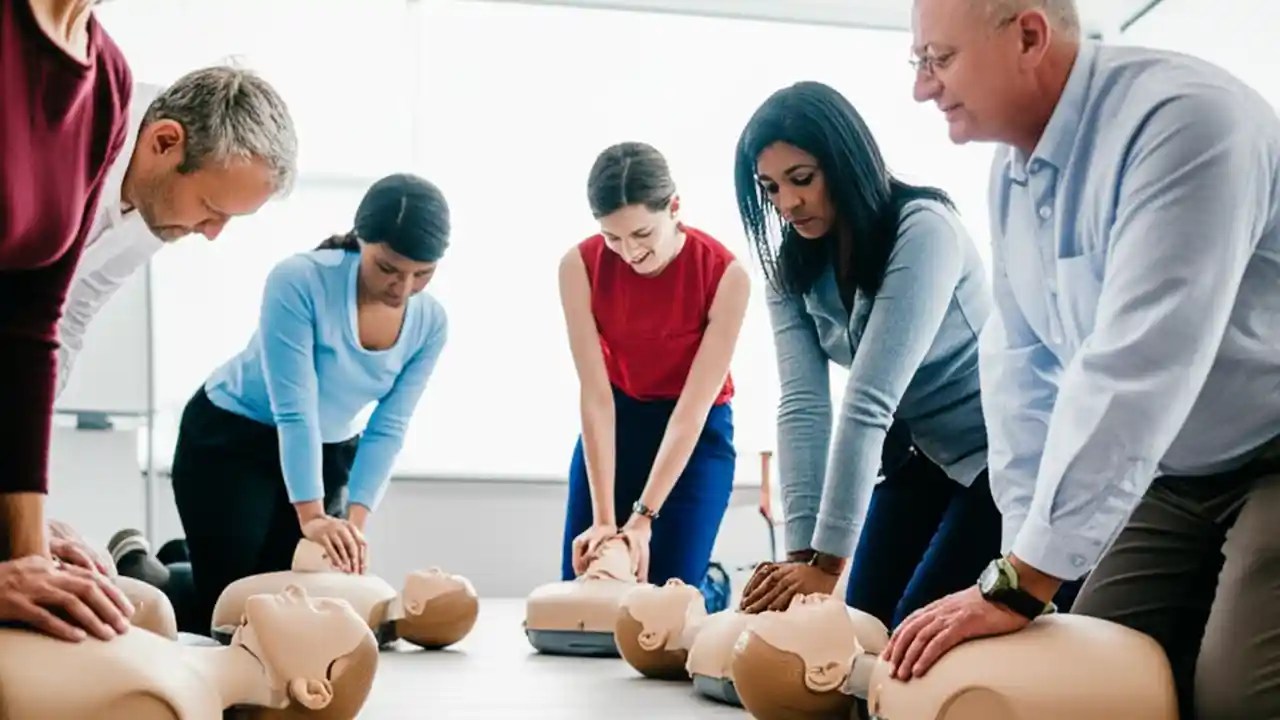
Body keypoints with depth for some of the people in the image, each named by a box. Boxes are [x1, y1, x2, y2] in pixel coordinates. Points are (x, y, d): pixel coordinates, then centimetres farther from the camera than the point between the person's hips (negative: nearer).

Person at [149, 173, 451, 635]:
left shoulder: (430, 324, -13)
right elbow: (294, 410, -31)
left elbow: (388, 430, -13)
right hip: (230, 439, -5)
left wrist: (355, 520, -26)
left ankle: (182, 563, 30)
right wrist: (312, 517, -36)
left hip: (328, 454, 6)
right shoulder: (300, 281, -29)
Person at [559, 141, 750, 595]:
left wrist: (643, 516, -29)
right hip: (614, 424, 2)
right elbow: (595, 394, -21)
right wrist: (602, 517, -25)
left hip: (697, 433, -2)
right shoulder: (580, 266, -18)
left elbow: (693, 407, -23)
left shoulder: (725, 275, -23)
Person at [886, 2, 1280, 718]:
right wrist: (1023, 555, -7)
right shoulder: (1012, 173, 1)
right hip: (1174, 475, 8)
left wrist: (1019, 583, -33)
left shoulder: (1181, 119, -26)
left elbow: (1133, 373, -33)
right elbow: (1023, 366, 2)